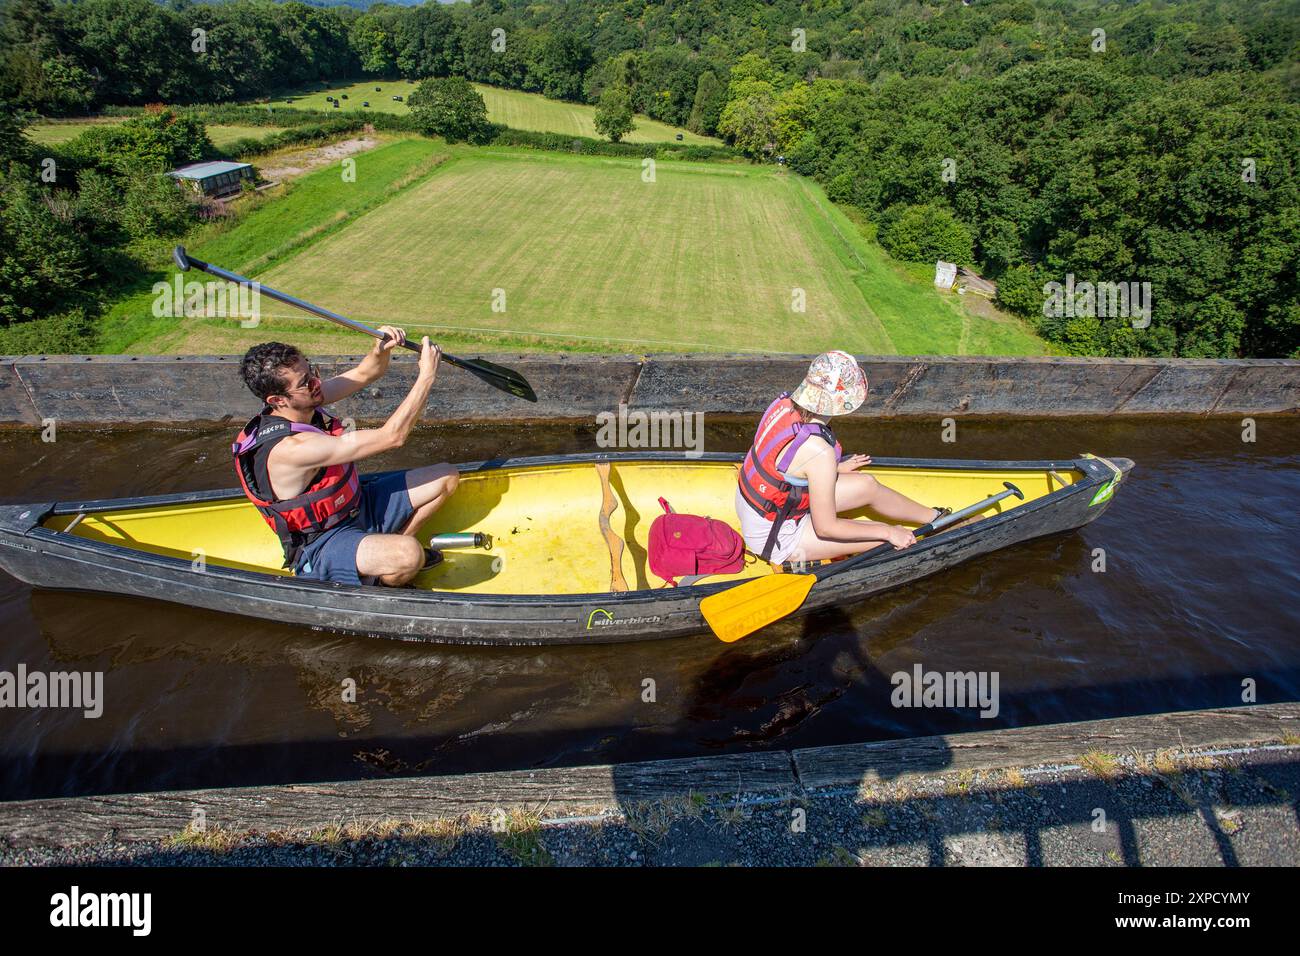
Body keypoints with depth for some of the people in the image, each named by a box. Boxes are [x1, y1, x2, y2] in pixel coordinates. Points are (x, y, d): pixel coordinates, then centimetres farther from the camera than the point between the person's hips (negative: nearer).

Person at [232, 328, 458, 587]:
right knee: (407, 554, -38)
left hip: (355, 506, 9)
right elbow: (392, 436, -33)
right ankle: (381, 586, -2)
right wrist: (427, 374, -29)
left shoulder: (303, 402, -8)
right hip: (321, 546, -9)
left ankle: (387, 548, 9)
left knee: (446, 476, 4)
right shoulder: (291, 448, -33)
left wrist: (380, 350, -21)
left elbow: (364, 374, 4)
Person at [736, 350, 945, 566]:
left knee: (868, 486, 12)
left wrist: (835, 468, 22)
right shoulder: (820, 452, -33)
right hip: (773, 538, -8)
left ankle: (934, 516, 34)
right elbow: (826, 527, -24)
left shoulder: (784, 404, -11)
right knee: (884, 538, -1)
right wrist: (887, 532, -13)